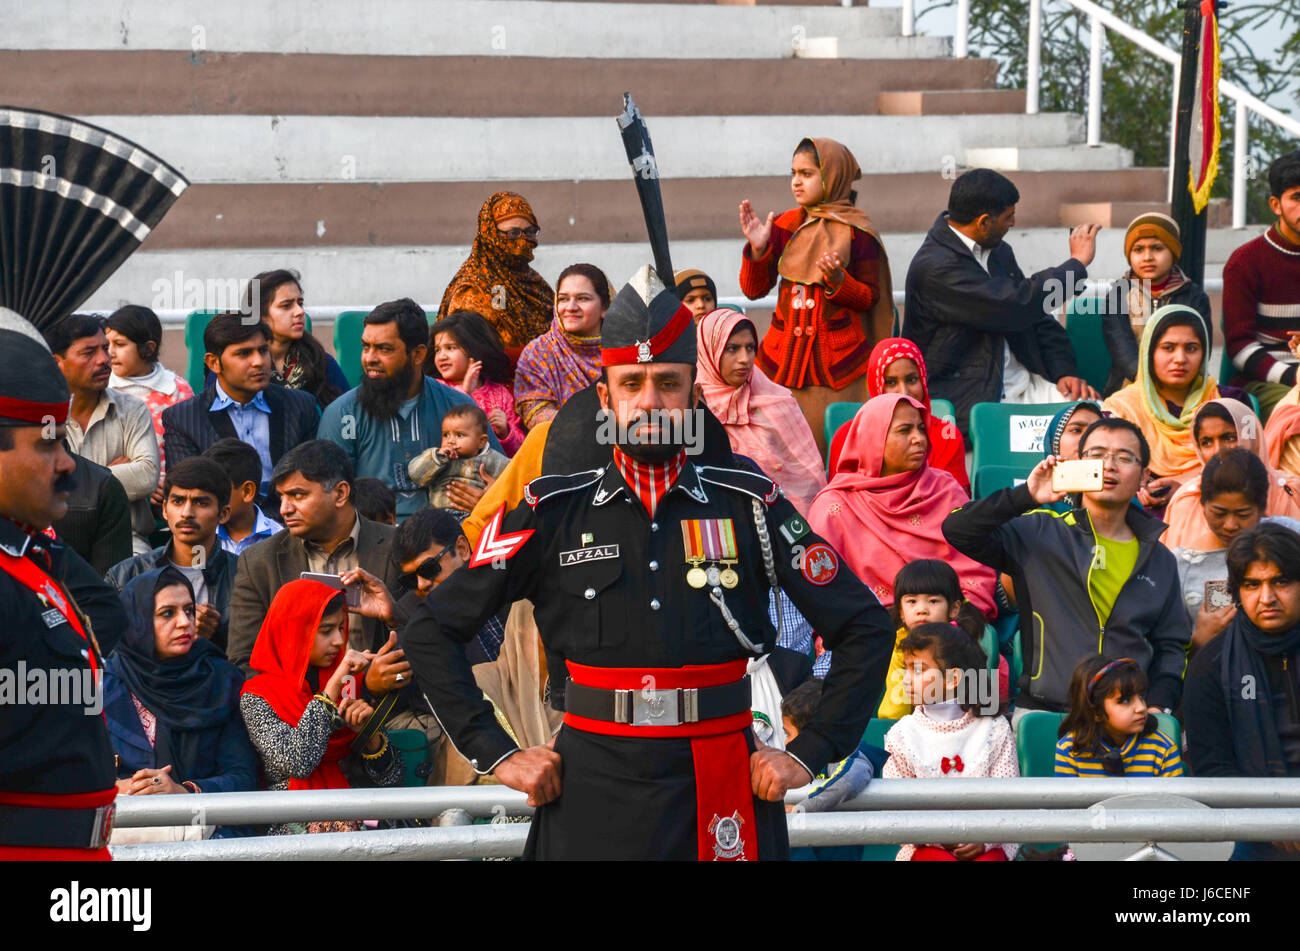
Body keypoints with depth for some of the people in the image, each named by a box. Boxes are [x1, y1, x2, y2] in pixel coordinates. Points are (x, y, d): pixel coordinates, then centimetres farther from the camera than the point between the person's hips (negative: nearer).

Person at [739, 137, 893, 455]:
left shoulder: (857, 231, -2)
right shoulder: (785, 225, 9)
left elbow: (870, 297, 1)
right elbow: (754, 289, 7)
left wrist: (837, 280, -17)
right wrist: (757, 249, -10)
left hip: (837, 359, -3)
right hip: (782, 355, 3)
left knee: (832, 450, -8)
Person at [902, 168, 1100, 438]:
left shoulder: (999, 252, 16)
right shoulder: (934, 268, -15)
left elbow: (1037, 315, 21)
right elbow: (1018, 305, -20)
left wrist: (1065, 372, 2)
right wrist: (1078, 262, -7)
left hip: (1022, 384, 8)